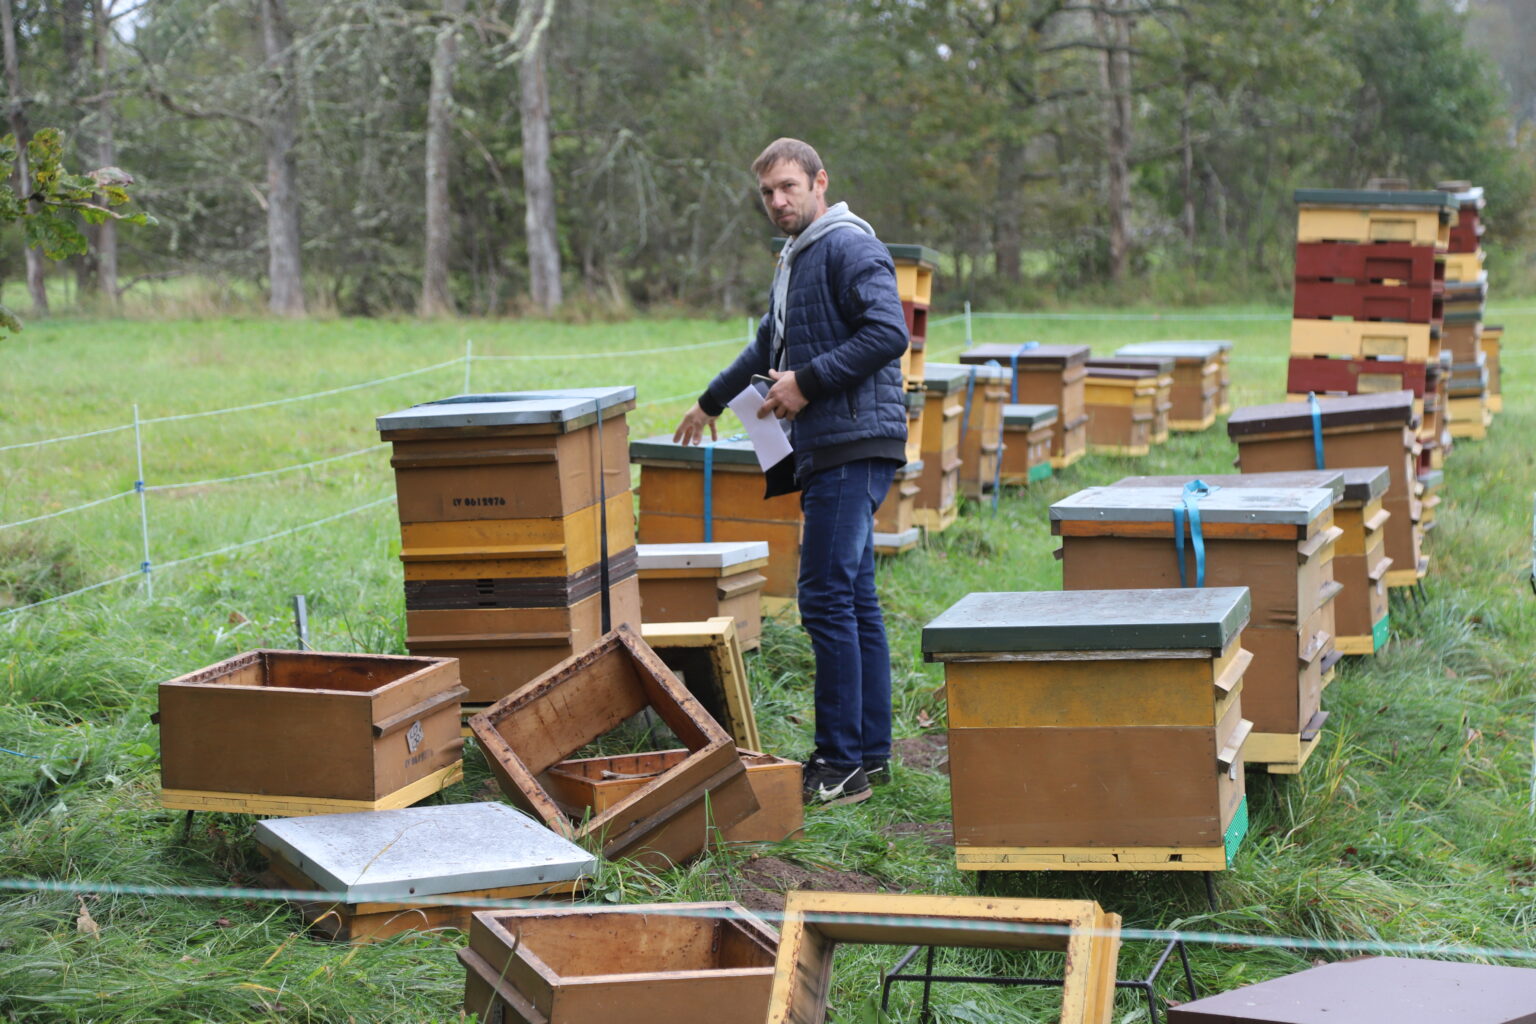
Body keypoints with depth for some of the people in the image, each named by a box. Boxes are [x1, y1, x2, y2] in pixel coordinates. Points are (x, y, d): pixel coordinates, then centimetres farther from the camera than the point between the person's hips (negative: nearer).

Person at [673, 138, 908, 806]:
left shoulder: (849, 247, -10)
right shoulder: (794, 259, 22)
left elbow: (888, 332, -22)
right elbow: (770, 344, 36)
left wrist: (807, 382, -18)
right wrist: (711, 401, 45)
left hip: (855, 444, -10)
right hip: (827, 449, 10)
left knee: (827, 597, -12)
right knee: (855, 600, 11)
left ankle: (841, 763, -10)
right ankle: (871, 750, 16)